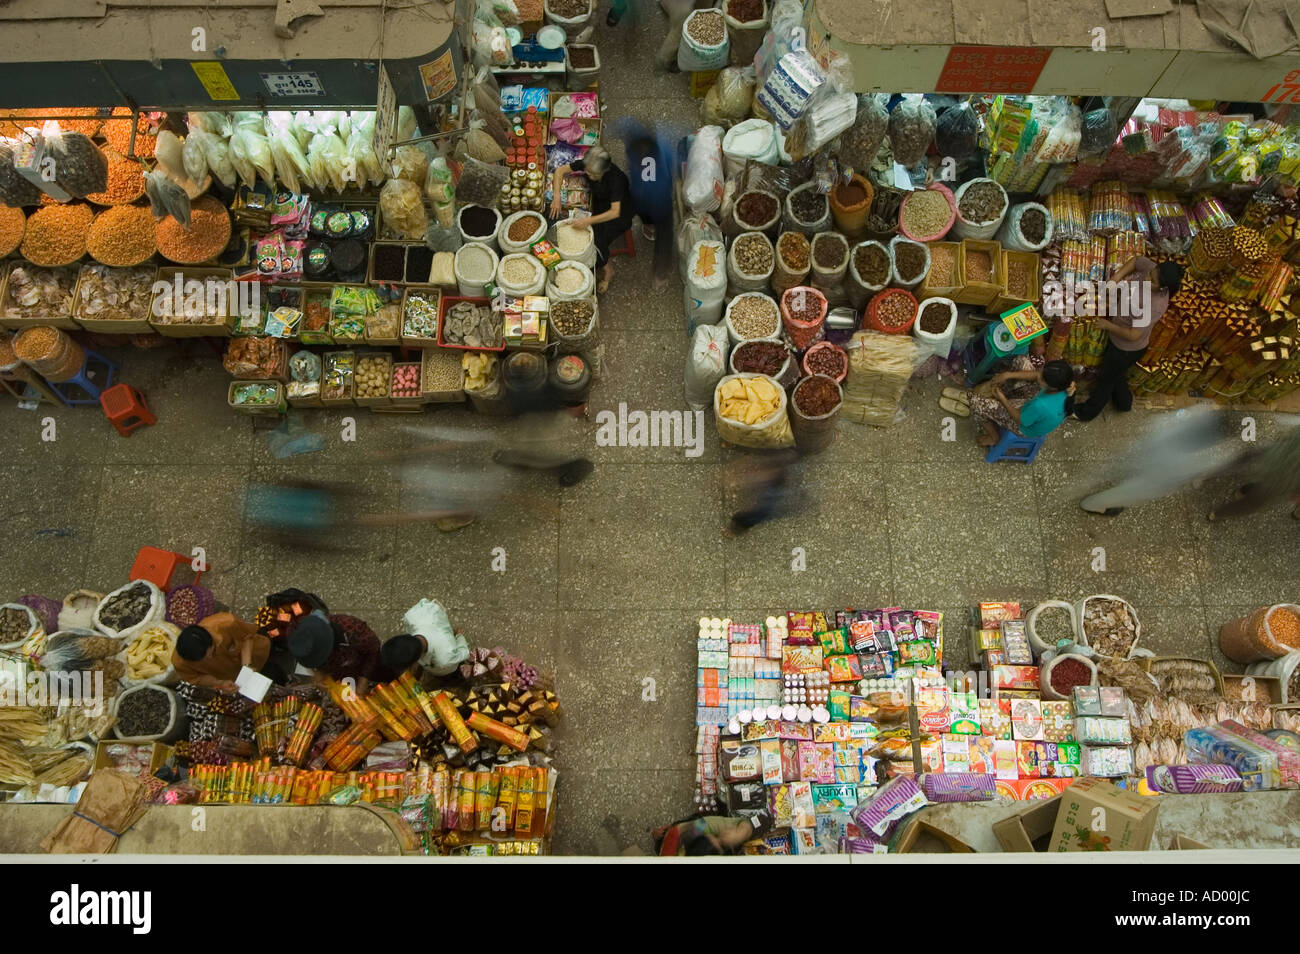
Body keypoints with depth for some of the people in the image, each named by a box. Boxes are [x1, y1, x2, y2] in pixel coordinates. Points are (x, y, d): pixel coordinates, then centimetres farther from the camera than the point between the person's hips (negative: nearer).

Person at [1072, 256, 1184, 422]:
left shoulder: (1155, 307, -40)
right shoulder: (1151, 269, -22)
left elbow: (1133, 335, -34)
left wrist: (1108, 326, -20)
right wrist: (1117, 276, -16)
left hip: (1127, 349, -8)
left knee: (1106, 378, 16)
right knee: (1114, 371, 31)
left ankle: (1088, 412, 41)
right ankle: (1123, 402, 57)